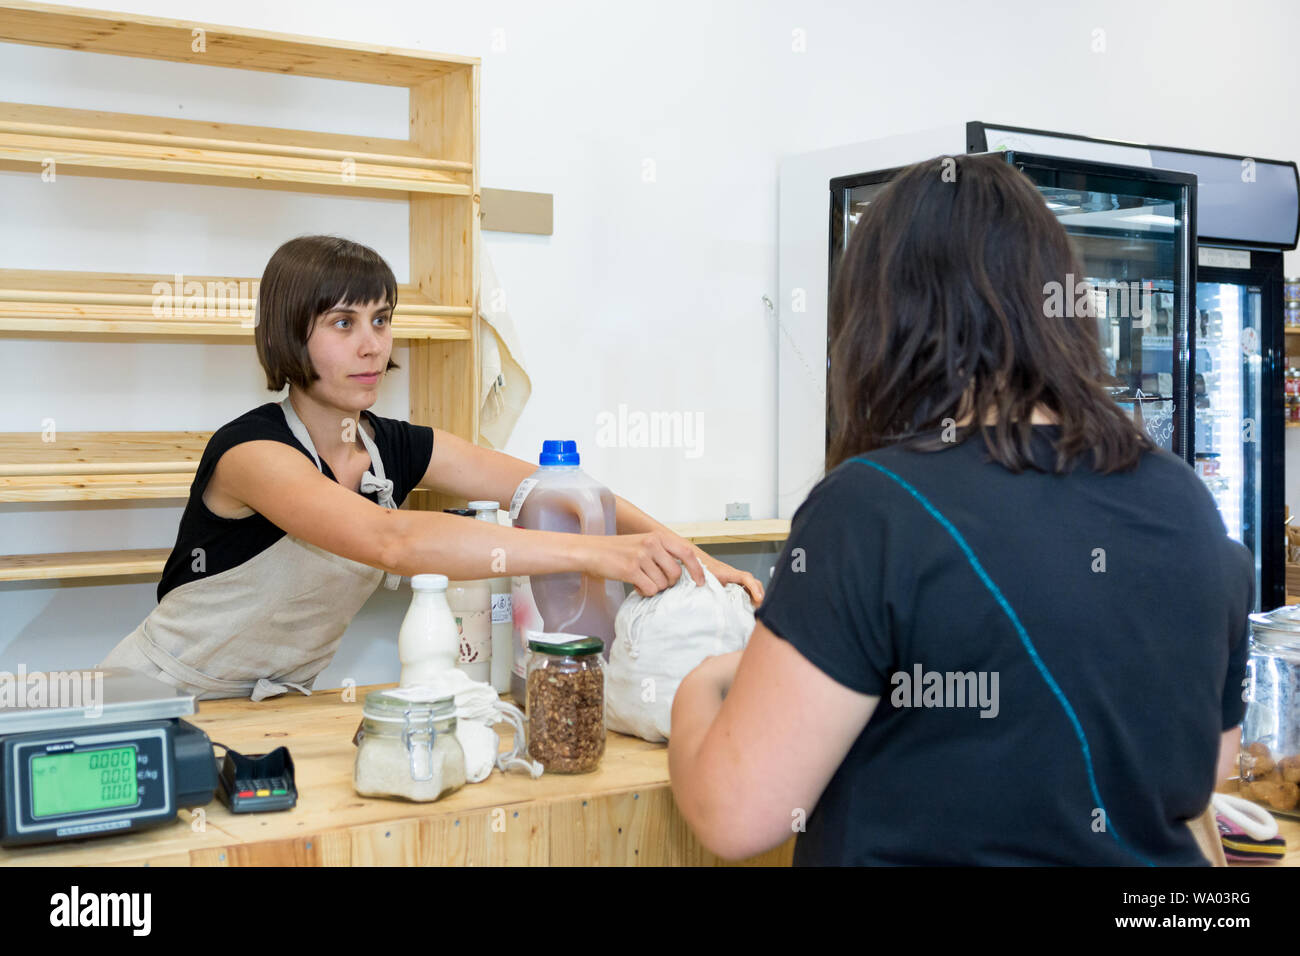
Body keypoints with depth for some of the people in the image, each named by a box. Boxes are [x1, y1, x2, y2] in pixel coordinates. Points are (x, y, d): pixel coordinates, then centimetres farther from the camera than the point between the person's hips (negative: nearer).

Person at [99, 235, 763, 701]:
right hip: (154, 707, -5)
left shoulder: (397, 448, -2)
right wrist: (591, 553, -47)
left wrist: (687, 556, -23)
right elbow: (391, 541, -40)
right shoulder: (249, 450, -23)